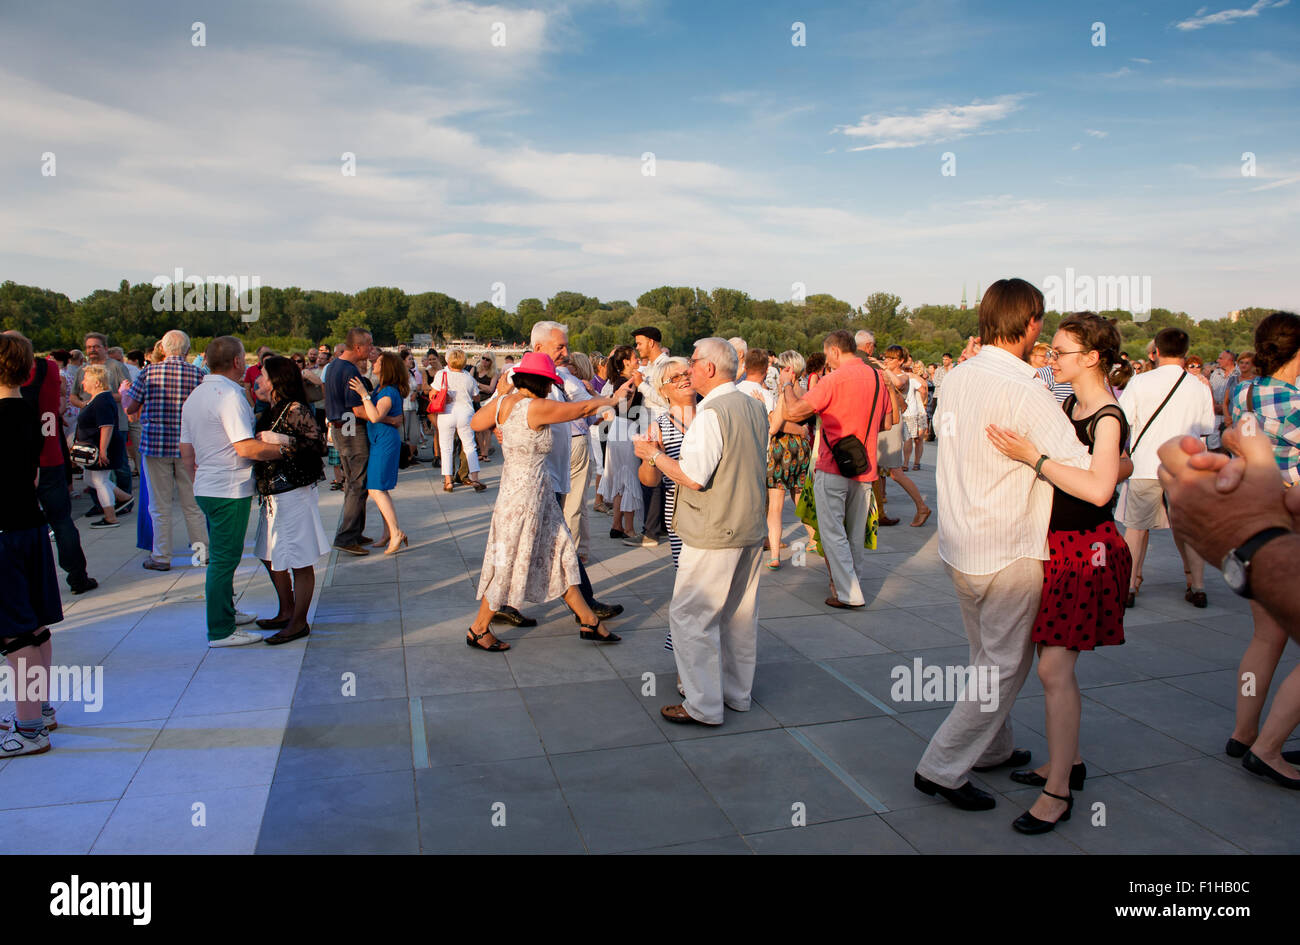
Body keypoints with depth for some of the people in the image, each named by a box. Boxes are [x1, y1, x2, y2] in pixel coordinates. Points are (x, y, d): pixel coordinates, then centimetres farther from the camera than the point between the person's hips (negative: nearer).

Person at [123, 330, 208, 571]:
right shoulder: (198, 375, -4)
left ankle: (161, 557, 13)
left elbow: (130, 406, 2)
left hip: (155, 444, -1)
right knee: (192, 503, 13)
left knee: (160, 505, 6)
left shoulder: (149, 373, -6)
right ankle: (201, 549, 17)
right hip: (188, 446, 1)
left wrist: (123, 390, 24)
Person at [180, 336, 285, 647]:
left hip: (206, 489, 10)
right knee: (224, 559, -4)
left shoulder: (194, 396, 13)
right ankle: (221, 631, 3)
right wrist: (281, 450, -12)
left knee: (222, 556, 21)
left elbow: (186, 450, 18)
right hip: (230, 491, -10)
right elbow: (246, 448, -25)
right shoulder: (229, 395, -17)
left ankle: (226, 612, 35)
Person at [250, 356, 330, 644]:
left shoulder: (296, 410, -13)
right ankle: (286, 612, 31)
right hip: (273, 495, 10)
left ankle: (299, 623, 8)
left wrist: (283, 440, -27)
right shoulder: (270, 411, 14)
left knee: (299, 561, 0)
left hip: (294, 494, -10)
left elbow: (319, 445, -21)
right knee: (271, 556, 17)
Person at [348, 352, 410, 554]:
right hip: (378, 441, 10)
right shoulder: (383, 390, 13)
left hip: (385, 442, -10)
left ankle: (396, 532, -10)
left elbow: (375, 416, -30)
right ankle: (388, 531, 19)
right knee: (379, 489, 13)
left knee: (376, 489, -11)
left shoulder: (389, 393, -17)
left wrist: (364, 395, -28)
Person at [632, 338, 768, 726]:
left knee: (691, 616, 1)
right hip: (751, 529, 9)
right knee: (739, 614, 17)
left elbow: (694, 477, -22)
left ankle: (703, 705, 5)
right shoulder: (755, 408, 9)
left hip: (713, 535, -9)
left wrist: (654, 454, -8)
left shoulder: (711, 413, -19)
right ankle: (737, 693, 28)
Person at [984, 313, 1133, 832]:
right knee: (1054, 661, 15)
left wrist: (1033, 456, -30)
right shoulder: (1068, 407, 9)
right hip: (1055, 544, 9)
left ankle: (1057, 792, -1)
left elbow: (1098, 489, -31)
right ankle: (1068, 760, 31)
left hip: (1086, 550, -9)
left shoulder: (1108, 418, -15)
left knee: (1054, 667, -10)